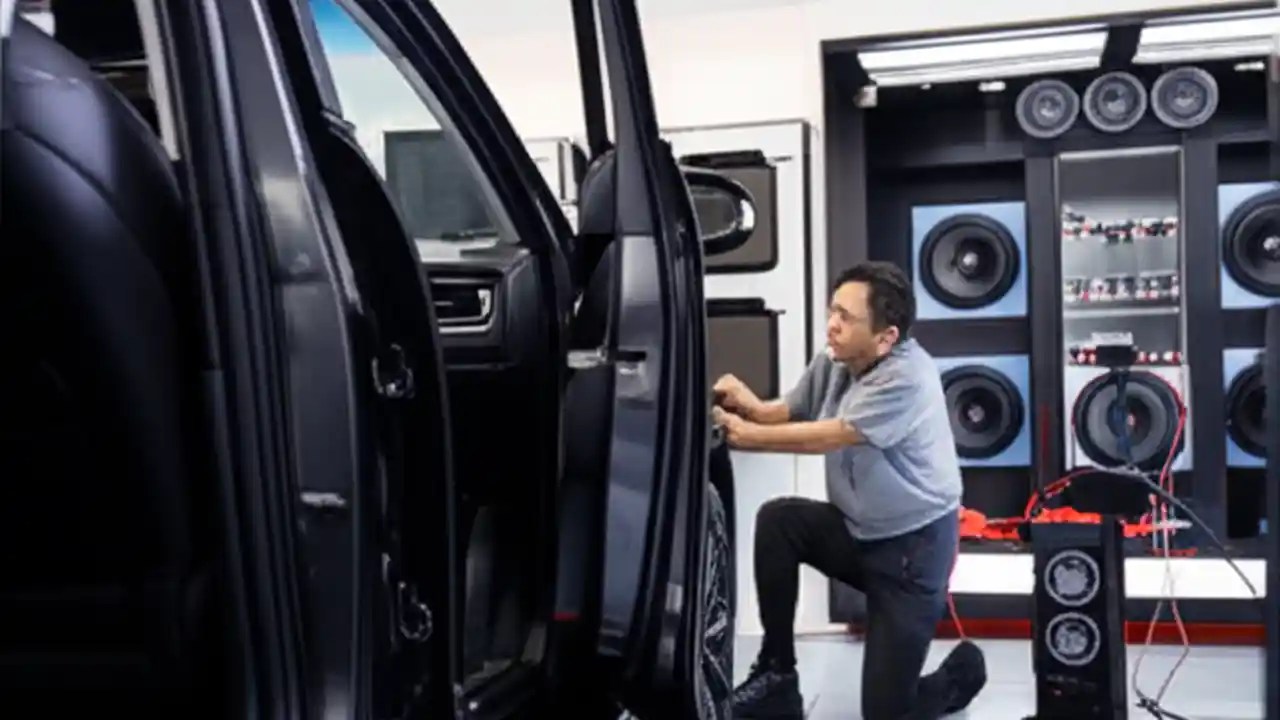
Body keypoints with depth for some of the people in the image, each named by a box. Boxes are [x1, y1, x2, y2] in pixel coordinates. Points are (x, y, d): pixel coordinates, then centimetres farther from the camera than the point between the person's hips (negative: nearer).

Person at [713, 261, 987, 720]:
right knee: (777, 520, -22)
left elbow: (832, 437, -30)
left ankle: (962, 673, 29)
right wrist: (750, 406, -20)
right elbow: (786, 413, 3)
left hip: (914, 543, -7)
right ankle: (777, 673, -5)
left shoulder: (907, 376, -26)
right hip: (856, 530, 7)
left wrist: (747, 435, -31)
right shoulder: (834, 362, -1)